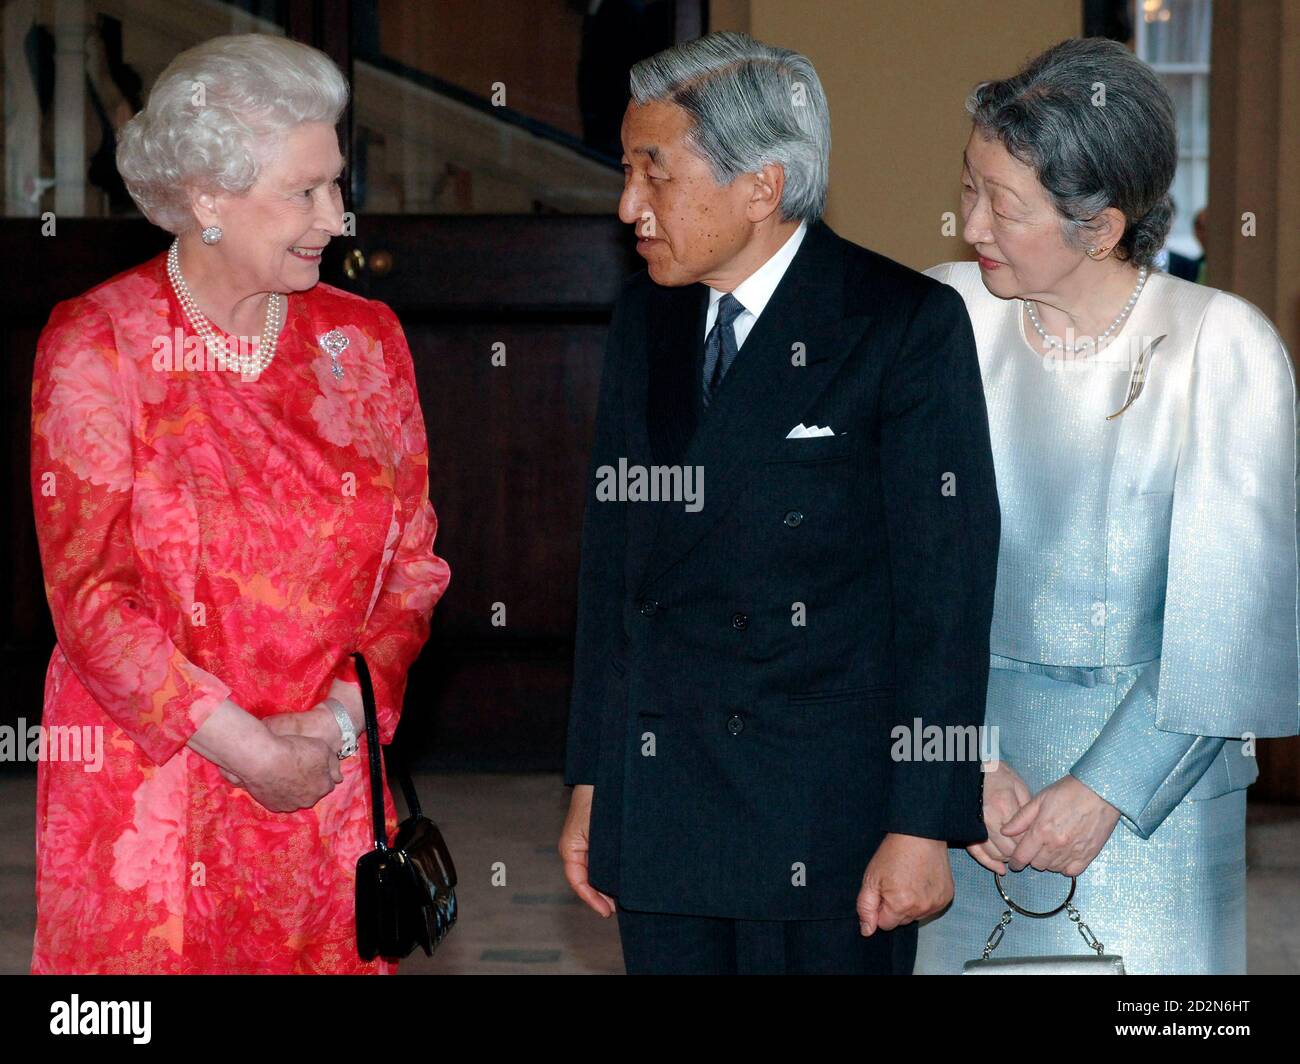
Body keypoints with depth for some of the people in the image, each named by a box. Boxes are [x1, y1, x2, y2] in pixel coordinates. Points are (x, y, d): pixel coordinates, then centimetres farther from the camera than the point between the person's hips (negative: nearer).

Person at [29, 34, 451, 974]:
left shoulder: (364, 339, 6)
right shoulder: (97, 342, -4)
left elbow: (412, 564, 7)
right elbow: (90, 587, -8)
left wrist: (340, 720, -9)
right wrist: (242, 747, -14)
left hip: (327, 789, 3)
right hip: (144, 784, -3)